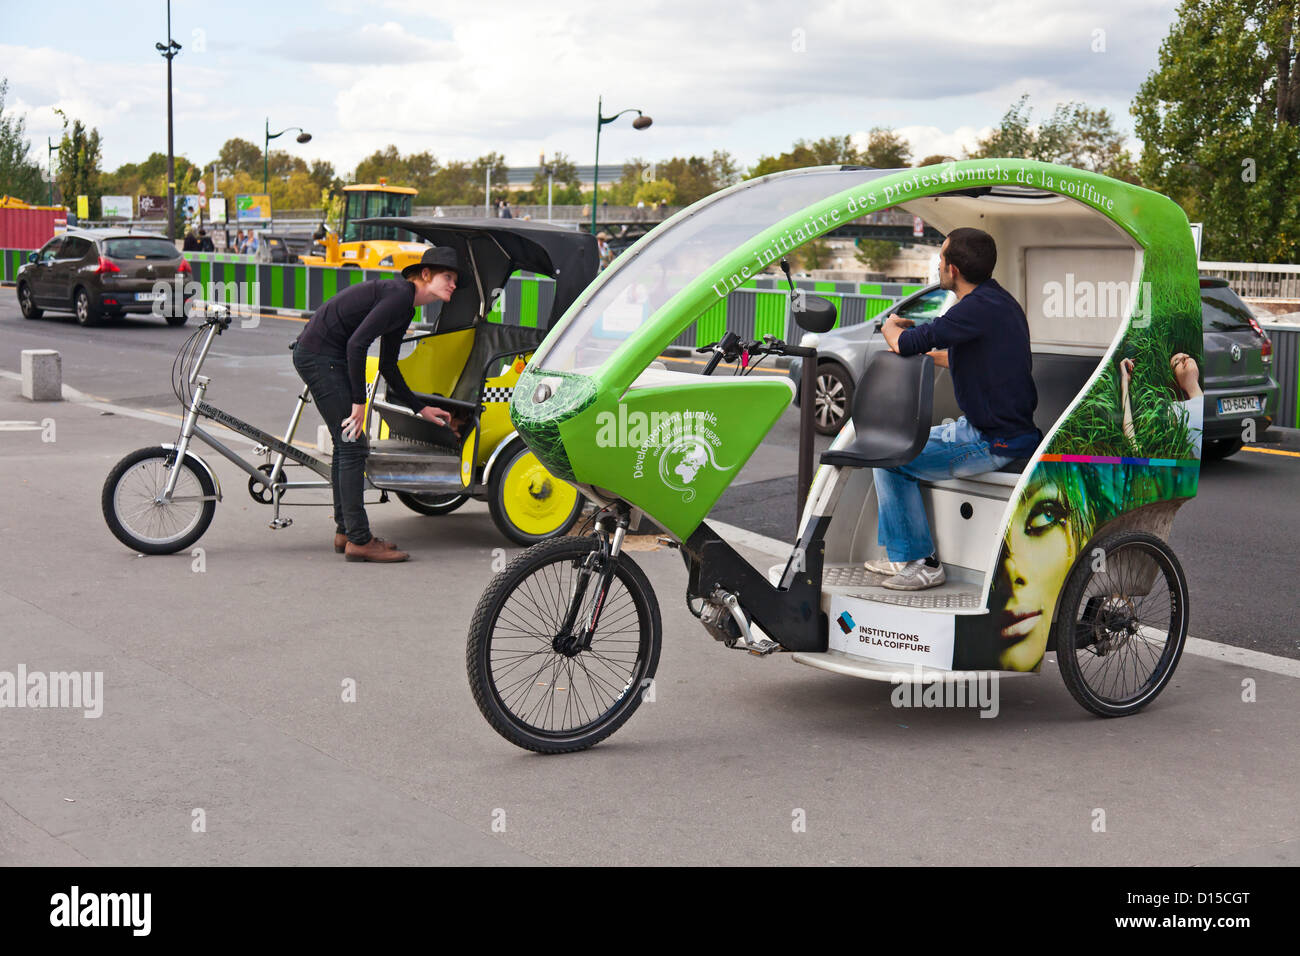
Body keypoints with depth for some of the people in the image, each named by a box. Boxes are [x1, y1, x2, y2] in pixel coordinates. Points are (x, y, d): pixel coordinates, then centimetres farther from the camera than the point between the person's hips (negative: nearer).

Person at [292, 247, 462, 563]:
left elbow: (388, 367, 23)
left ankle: (345, 531, 25)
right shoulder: (400, 295, -16)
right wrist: (359, 402, -21)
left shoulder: (405, 305, 15)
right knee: (353, 446, -9)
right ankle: (359, 540, -5)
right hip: (319, 356, -11)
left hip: (319, 356, 11)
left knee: (346, 445, 16)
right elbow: (357, 343, -24)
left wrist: (421, 409, 24)